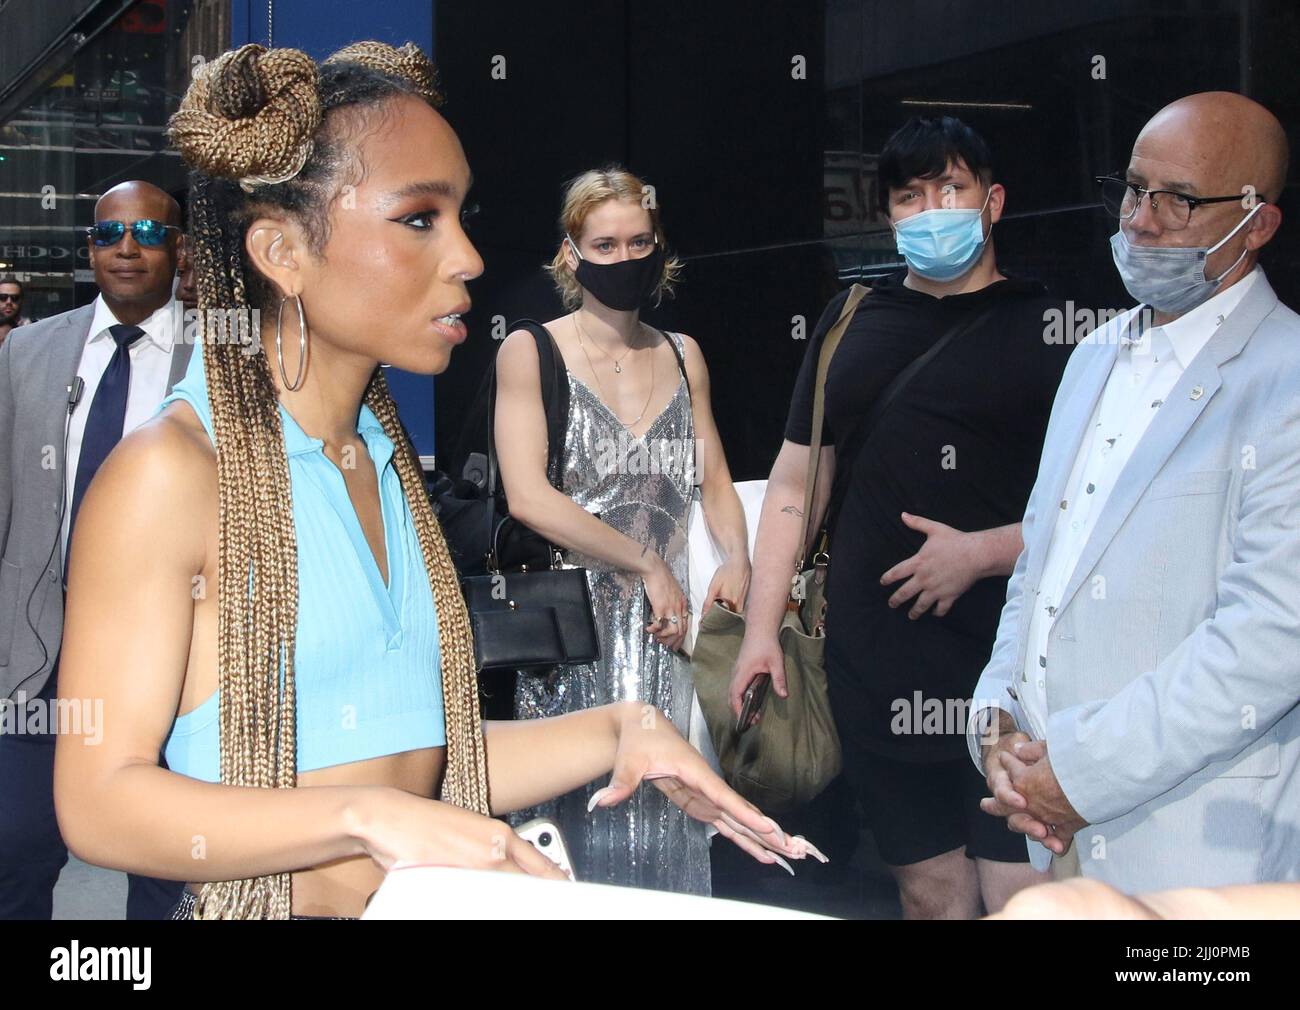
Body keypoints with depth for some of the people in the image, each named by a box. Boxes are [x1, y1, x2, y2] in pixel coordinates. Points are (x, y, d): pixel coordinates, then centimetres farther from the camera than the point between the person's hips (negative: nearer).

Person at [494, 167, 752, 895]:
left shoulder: (682, 356, 12)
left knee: (664, 820, 3)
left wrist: (737, 561, -6)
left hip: (666, 621, 4)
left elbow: (715, 480, 15)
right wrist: (648, 566, -12)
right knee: (582, 811, -1)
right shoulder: (530, 352, -2)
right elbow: (528, 495, -12)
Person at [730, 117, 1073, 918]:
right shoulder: (852, 320, 13)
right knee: (929, 890, 10)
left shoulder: (1049, 326, 1)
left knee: (1023, 897, -7)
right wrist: (761, 628, 10)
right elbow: (797, 480, 15)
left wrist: (983, 551, -14)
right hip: (876, 664, 4)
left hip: (1011, 660, -3)